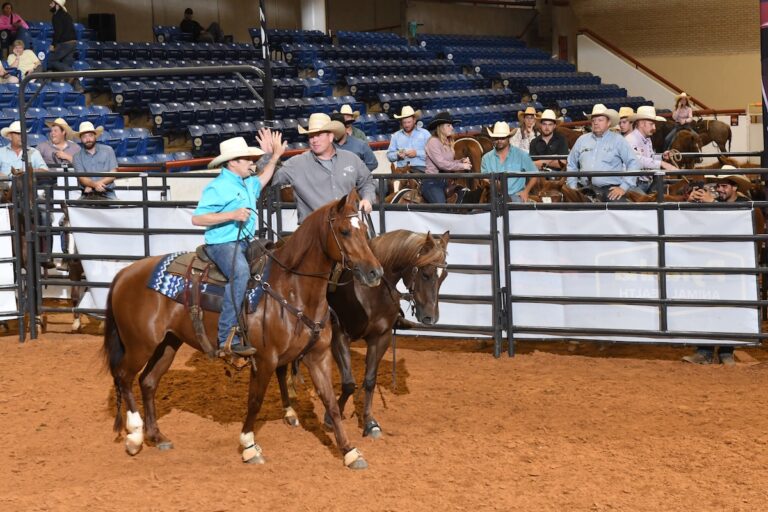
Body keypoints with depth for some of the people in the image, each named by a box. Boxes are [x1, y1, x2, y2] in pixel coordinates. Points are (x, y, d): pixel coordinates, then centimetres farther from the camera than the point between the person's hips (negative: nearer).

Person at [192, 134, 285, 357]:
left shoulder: (246, 183, 17)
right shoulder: (218, 188, -11)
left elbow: (260, 182, 43)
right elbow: (197, 218, -16)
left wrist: (275, 157, 35)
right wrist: (232, 215, -22)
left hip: (245, 242, 10)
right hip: (223, 244, -10)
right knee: (241, 273, -36)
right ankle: (228, 337, -39)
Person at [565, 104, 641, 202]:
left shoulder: (618, 140, 7)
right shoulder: (582, 140, 17)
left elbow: (633, 163, 1)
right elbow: (571, 164, 24)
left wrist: (623, 187, -7)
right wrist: (572, 186, 12)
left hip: (610, 189, -3)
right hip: (586, 189, 4)